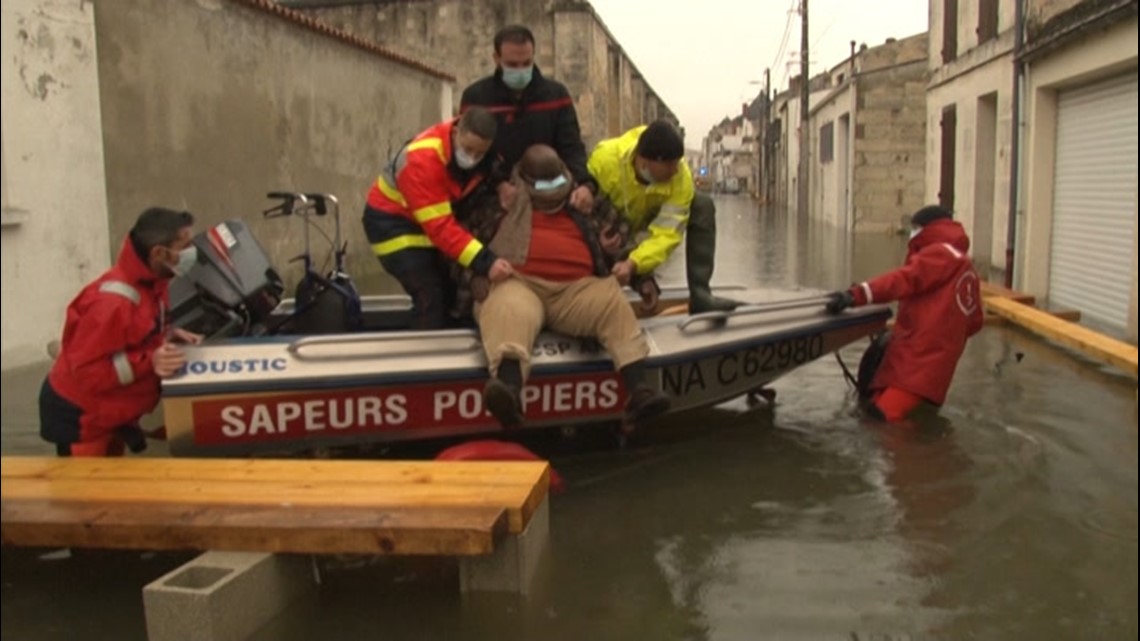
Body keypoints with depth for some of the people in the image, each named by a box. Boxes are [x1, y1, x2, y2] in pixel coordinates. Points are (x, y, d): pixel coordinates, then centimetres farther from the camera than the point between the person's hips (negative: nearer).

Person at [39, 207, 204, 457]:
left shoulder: (150, 282, -4)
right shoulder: (113, 302, -33)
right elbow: (85, 370, -30)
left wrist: (169, 336, -6)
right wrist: (149, 362, -36)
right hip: (79, 416, -9)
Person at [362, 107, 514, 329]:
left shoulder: (475, 147, -14)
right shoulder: (423, 159, -36)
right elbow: (440, 227, -39)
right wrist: (485, 262, -48)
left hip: (434, 216, 8)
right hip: (391, 219, -7)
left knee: (450, 290, 8)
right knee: (429, 296, -18)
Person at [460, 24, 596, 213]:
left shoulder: (556, 94, 5)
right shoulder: (475, 97, -2)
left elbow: (571, 147, -1)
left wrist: (585, 183, -23)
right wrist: (498, 184, -27)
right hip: (494, 201, -2)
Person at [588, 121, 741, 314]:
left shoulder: (681, 176, -34)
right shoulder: (604, 159, -39)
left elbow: (667, 232, -36)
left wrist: (633, 263, -52)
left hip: (651, 214, 1)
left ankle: (700, 293, -23)